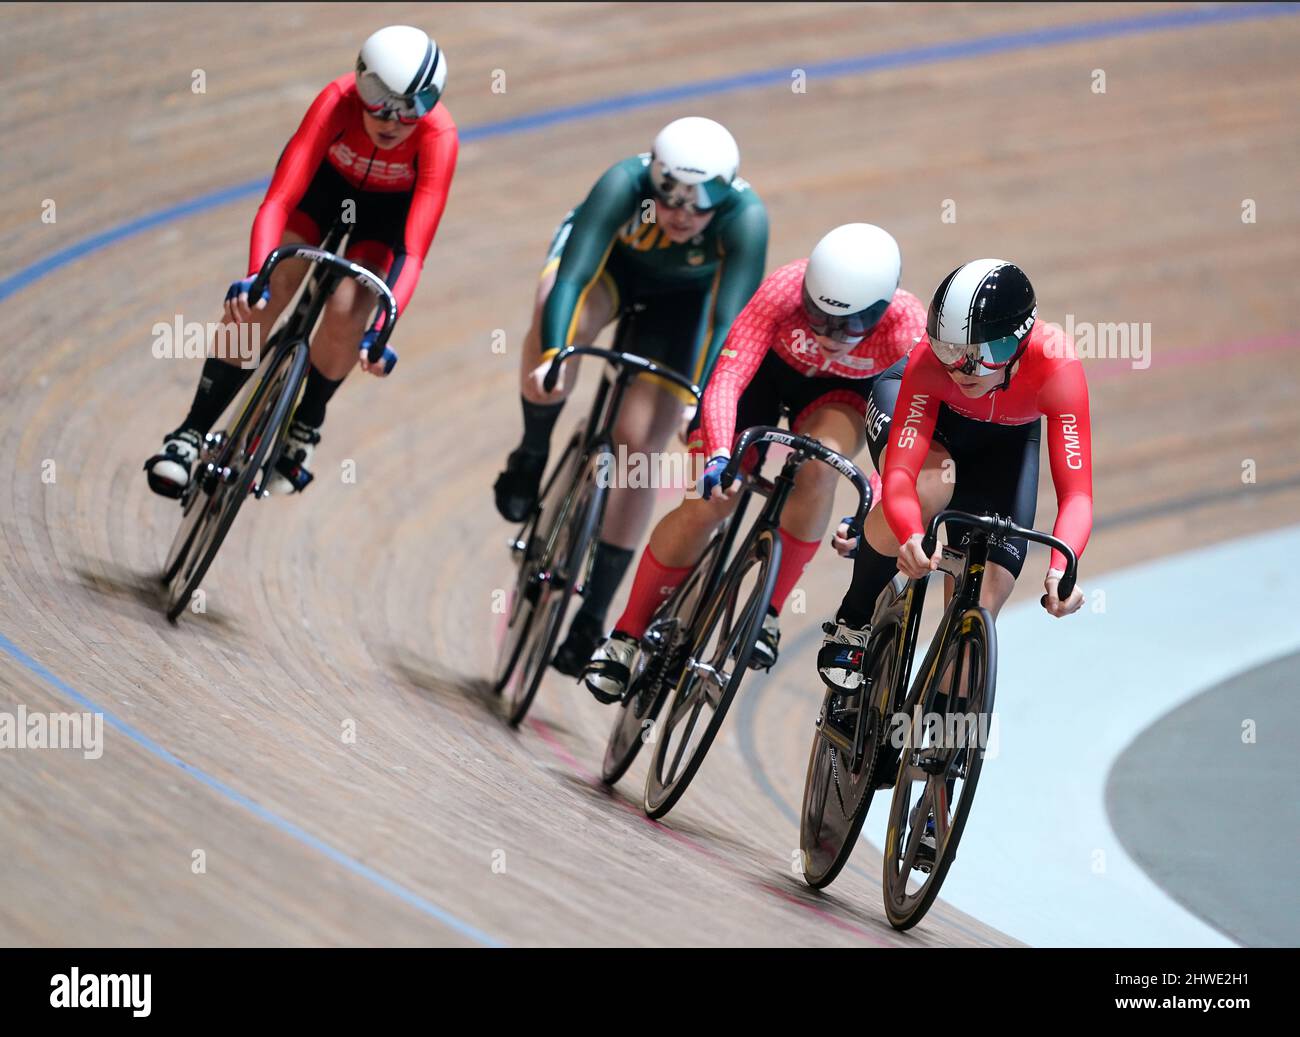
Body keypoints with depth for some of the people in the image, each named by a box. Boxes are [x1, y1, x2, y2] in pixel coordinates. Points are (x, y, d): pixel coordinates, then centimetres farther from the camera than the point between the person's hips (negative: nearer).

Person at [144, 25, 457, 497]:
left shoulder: (438, 134, -37)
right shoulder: (338, 101, -36)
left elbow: (414, 249, -40)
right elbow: (279, 199, -41)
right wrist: (254, 278, -56)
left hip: (390, 207, 0)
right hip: (324, 180, 0)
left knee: (346, 312, -20)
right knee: (256, 303, -16)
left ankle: (304, 427, 7)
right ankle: (192, 432, -6)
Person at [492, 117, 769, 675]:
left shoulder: (746, 217, -37)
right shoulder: (625, 184, -37)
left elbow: (727, 320, -40)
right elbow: (572, 276, -44)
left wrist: (703, 403, -52)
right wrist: (551, 355, -59)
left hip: (682, 295, 0)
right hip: (611, 259, 0)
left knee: (639, 442, -12)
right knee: (557, 312, -37)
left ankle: (593, 614, -1)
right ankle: (533, 455, -13)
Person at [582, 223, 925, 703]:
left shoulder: (906, 327, -36)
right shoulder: (786, 288, -38)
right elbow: (726, 378, -43)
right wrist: (718, 458, -58)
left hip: (840, 391, 0)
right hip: (767, 368, 0)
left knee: (818, 466, -33)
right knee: (708, 504, -12)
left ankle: (769, 609, -17)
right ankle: (627, 635, 6)